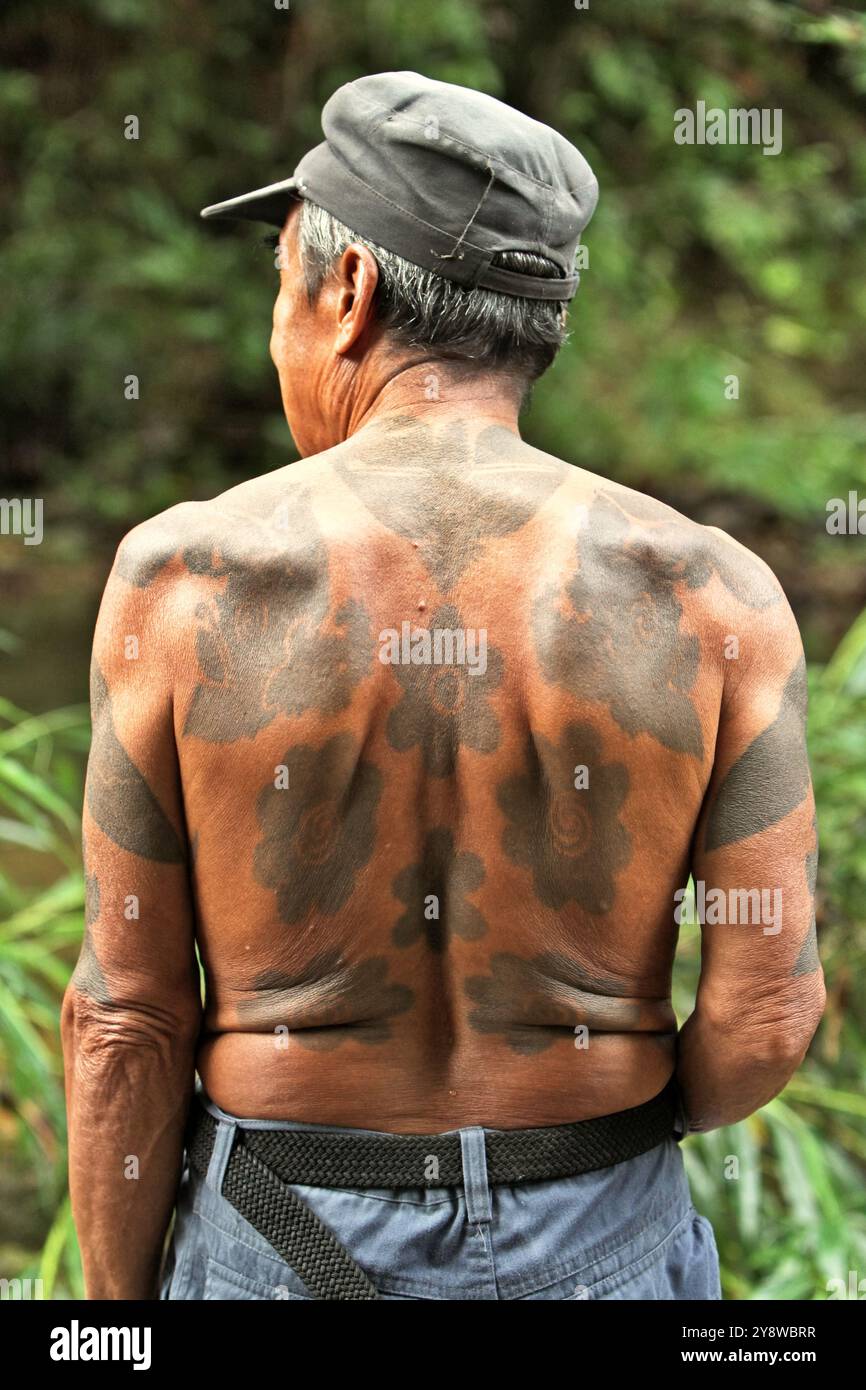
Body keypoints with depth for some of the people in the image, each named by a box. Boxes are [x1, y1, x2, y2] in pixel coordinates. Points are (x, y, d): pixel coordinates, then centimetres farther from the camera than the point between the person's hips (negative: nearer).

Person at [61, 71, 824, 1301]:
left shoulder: (184, 586, -16)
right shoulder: (711, 598, -14)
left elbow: (129, 1015, -11)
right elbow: (770, 1006, -13)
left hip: (289, 1249, 0)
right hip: (587, 1255, 1)